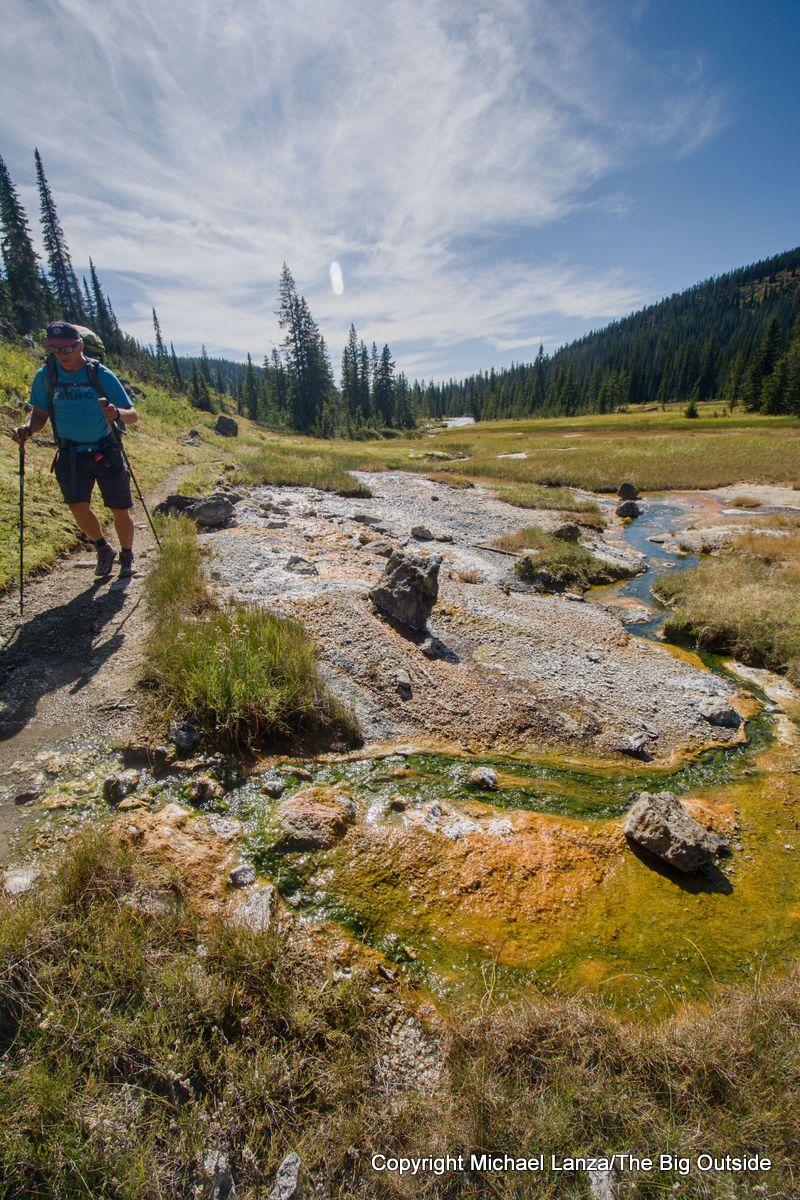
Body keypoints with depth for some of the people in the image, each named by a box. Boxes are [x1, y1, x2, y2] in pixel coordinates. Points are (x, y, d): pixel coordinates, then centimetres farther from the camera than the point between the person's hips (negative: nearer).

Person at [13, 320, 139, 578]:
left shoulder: (102, 375, -9)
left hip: (105, 450, -2)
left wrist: (117, 413, -34)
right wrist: (27, 428, -15)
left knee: (120, 512, 1)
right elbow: (40, 413, 7)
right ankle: (104, 550, 18)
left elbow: (133, 416, -12)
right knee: (79, 509, -10)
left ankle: (126, 556, 25)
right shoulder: (45, 376, -1)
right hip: (70, 453, 2)